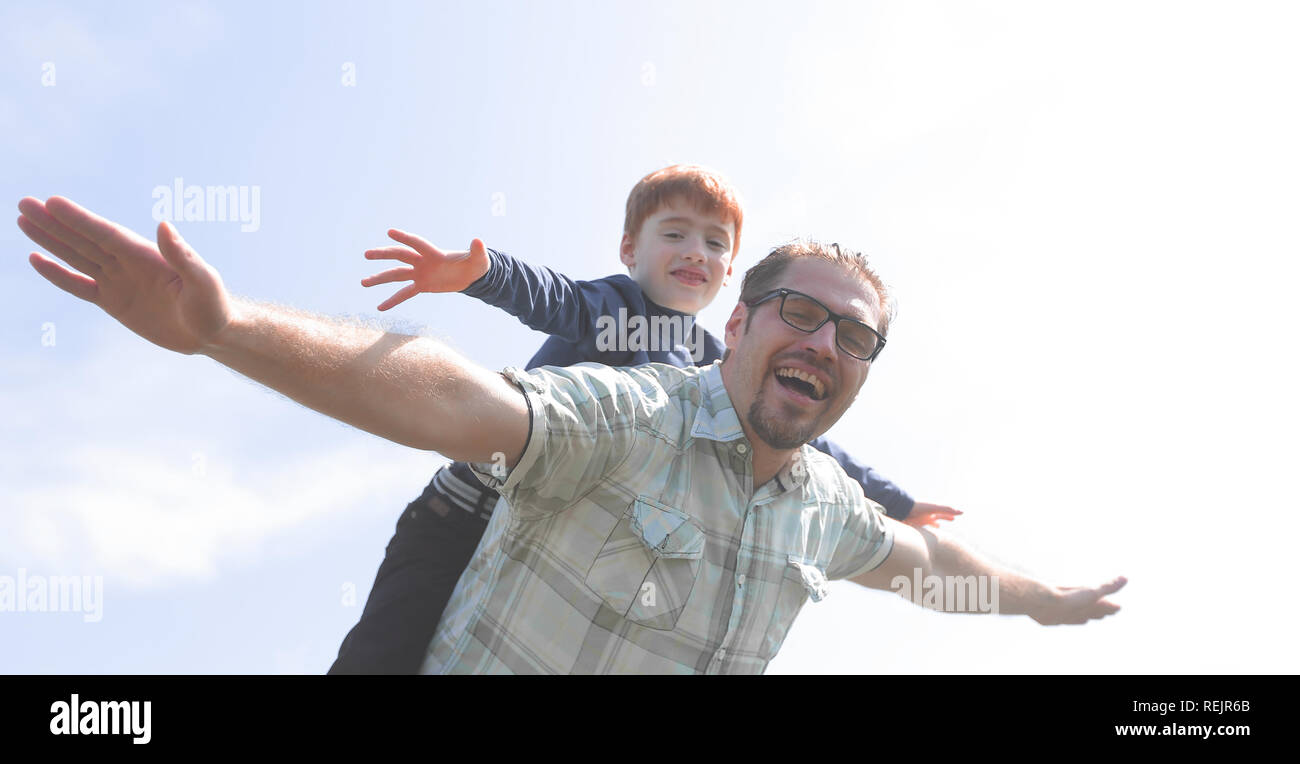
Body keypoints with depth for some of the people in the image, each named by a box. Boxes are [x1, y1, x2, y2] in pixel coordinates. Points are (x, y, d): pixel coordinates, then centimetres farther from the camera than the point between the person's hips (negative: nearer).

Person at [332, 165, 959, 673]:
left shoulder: (719, 371, 12)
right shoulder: (611, 304, -6)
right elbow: (550, 295, -29)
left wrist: (895, 502, 29)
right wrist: (481, 269, -53)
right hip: (462, 522, -5)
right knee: (383, 656, -20)